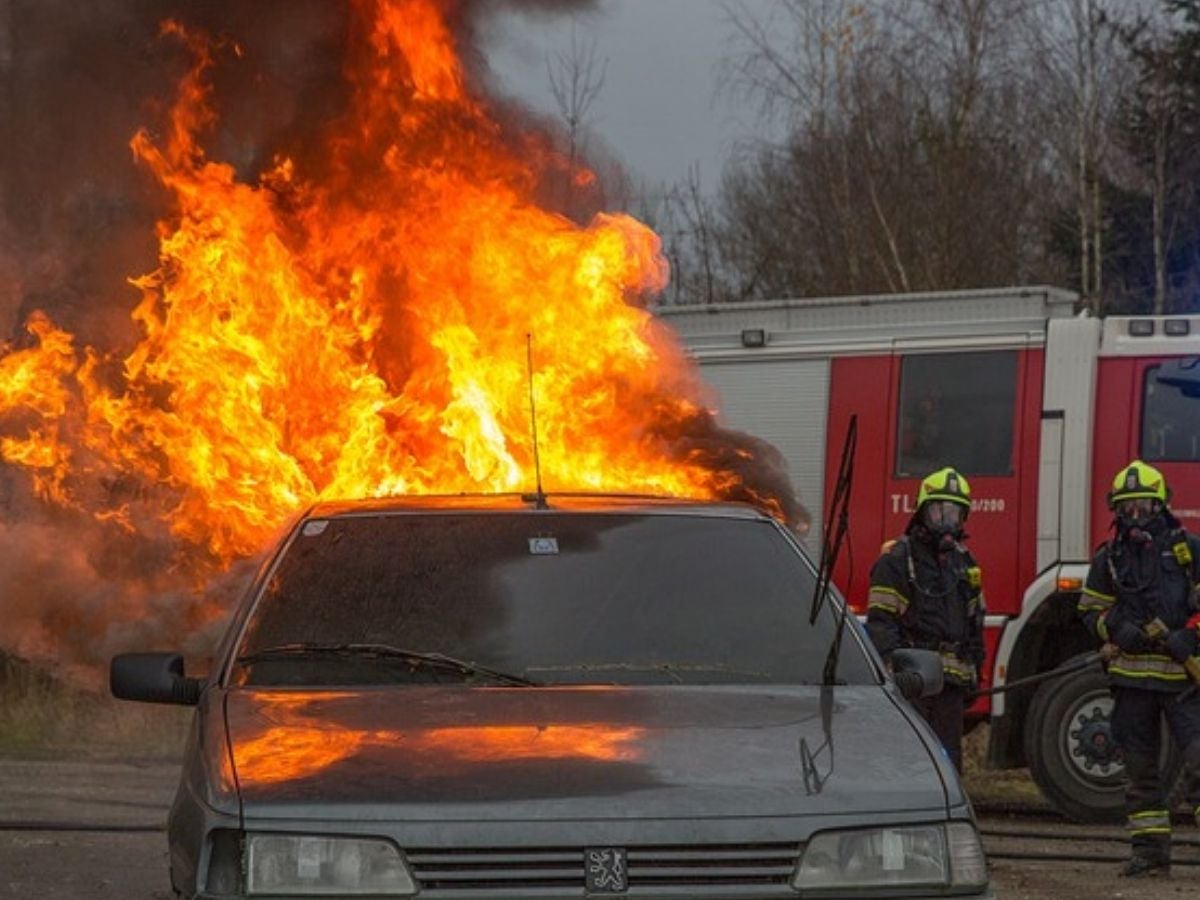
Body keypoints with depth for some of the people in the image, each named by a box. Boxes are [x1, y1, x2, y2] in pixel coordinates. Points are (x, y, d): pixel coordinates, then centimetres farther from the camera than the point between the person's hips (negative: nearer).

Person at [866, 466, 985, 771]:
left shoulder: (964, 562, 18)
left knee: (948, 756, 9)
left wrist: (975, 671, 19)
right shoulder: (897, 560, -4)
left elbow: (975, 621, 24)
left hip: (952, 680, 7)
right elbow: (880, 620, -9)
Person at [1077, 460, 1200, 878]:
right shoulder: (1109, 557, 10)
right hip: (1132, 676, 4)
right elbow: (1090, 609, 15)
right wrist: (1118, 630, -4)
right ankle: (1150, 850, 12)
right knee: (1140, 768, 6)